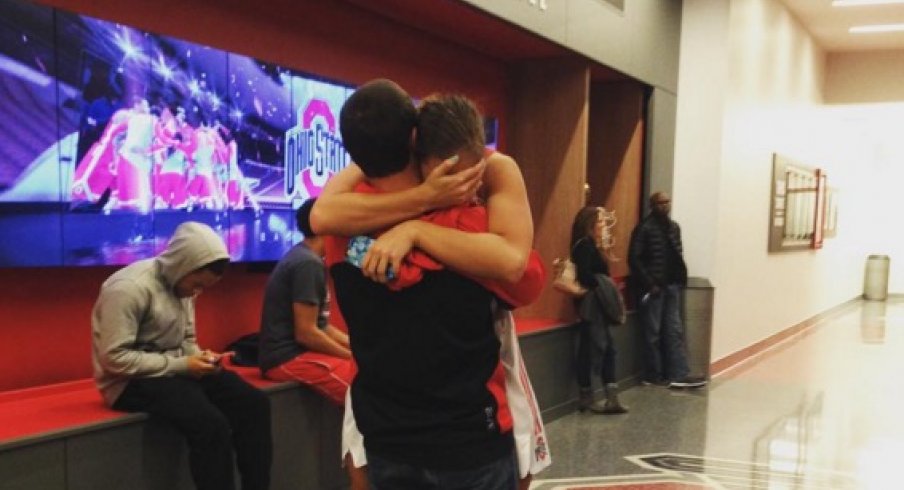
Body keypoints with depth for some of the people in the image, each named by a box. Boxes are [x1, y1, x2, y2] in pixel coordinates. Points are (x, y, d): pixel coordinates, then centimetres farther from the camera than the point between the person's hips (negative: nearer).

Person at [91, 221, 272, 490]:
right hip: (132, 382, -8)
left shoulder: (181, 285, 7)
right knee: (211, 424, -31)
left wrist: (199, 356, -5)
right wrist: (180, 365, -20)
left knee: (254, 403, -11)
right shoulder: (129, 287, -19)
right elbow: (115, 359, -22)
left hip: (173, 370, 8)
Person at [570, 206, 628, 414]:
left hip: (598, 306, 10)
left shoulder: (592, 245, 16)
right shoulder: (584, 245, -13)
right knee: (588, 350, -2)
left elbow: (598, 274, 13)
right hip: (590, 306, -10)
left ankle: (612, 398, 8)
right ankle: (586, 398, 7)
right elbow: (585, 276, -22)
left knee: (608, 348, 7)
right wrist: (603, 288, -12)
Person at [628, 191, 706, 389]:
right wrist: (649, 283, -15)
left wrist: (681, 277, 3)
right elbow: (634, 259, -14)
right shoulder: (644, 228, -10)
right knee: (653, 332, 2)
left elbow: (677, 255, 17)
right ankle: (654, 376, 11)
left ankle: (678, 374, 10)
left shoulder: (674, 227, 12)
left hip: (672, 285, 7)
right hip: (653, 286, -7)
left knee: (674, 330, 6)